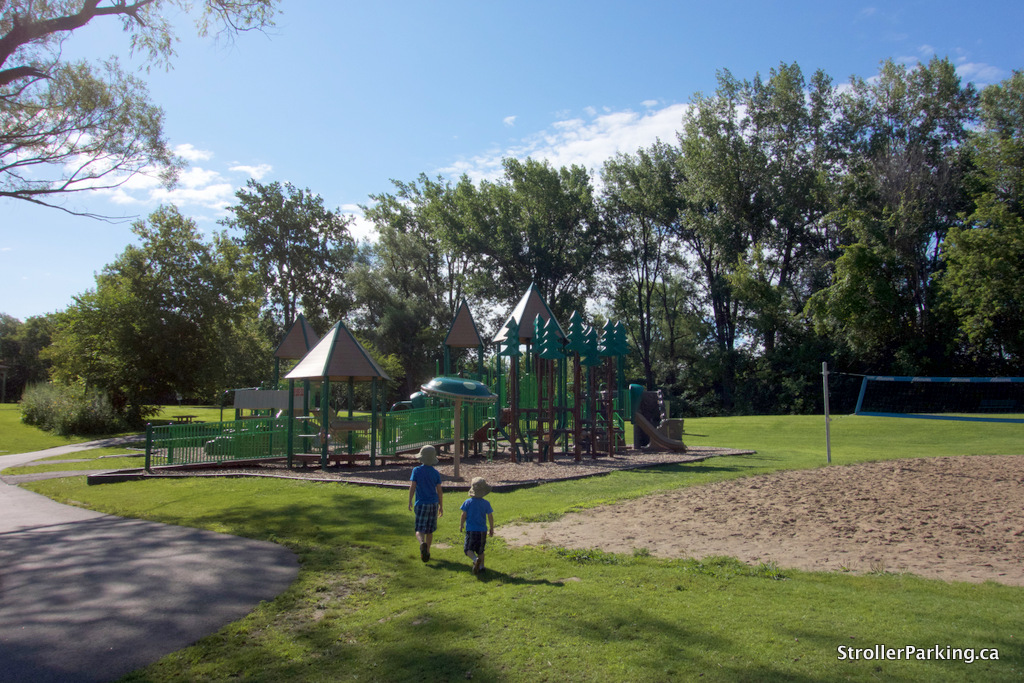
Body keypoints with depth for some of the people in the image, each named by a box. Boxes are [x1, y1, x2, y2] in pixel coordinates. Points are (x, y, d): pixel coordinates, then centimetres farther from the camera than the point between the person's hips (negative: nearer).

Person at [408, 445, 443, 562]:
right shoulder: (436, 473, 1)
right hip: (434, 504, 3)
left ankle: (423, 544, -31)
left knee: (419, 530, -2)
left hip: (421, 504, -3)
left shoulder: (416, 470, -6)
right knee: (430, 530, 15)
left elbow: (412, 487, -11)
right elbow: (439, 491, 1)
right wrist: (441, 507, 9)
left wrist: (409, 502, -1)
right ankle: (427, 552, 21)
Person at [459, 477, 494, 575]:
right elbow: (490, 517, 0)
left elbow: (464, 515, -5)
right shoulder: (486, 503, -3)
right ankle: (481, 566, 17)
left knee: (469, 549, 4)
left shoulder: (468, 502, -8)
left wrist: (461, 525, 11)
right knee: (480, 550, 17)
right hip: (482, 530, 2)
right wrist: (492, 529, 12)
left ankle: (475, 559, -23)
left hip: (471, 530, -2)